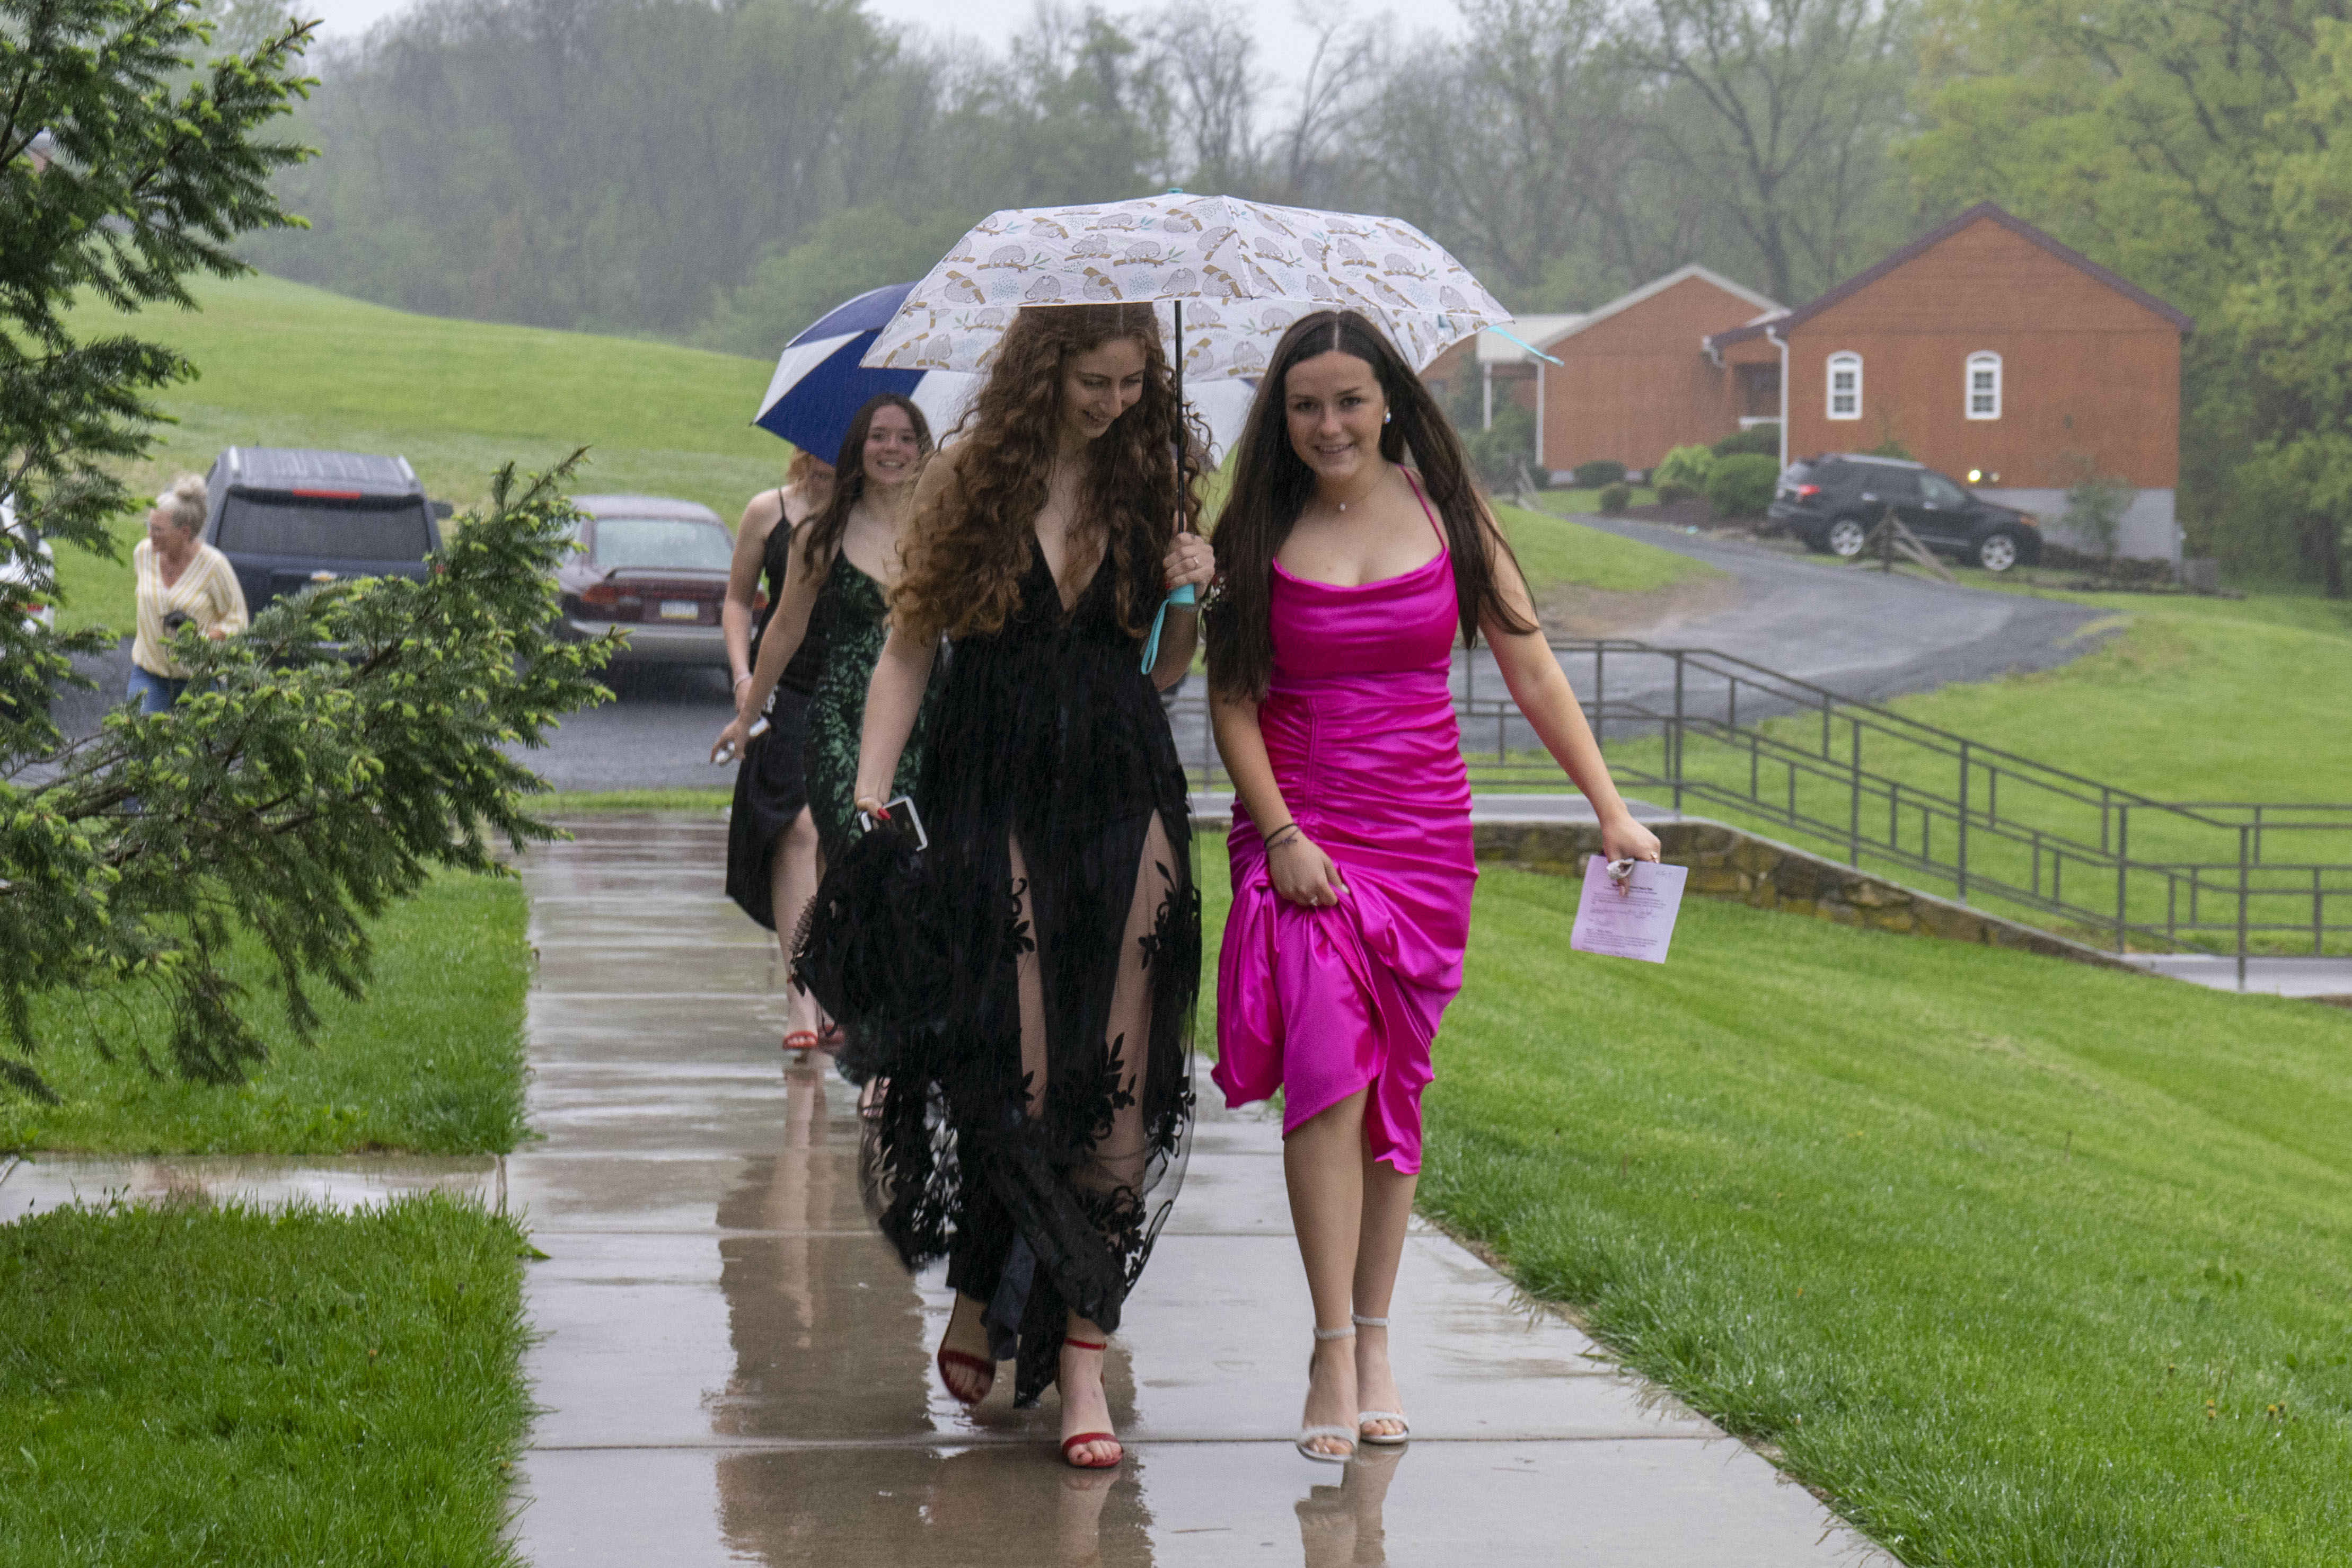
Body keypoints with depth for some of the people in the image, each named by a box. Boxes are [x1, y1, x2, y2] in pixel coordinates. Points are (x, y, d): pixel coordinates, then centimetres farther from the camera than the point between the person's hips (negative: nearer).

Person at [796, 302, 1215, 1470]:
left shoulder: (1150, 487, 9)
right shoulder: (968, 485, 2)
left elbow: (1161, 674, 15)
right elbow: (908, 650, 3)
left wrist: (1186, 600, -5)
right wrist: (871, 800, -6)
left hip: (1127, 797, 2)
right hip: (995, 795, -2)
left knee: (1116, 1074, -4)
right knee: (1016, 1063, -10)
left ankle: (1080, 1342, -1)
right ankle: (983, 1300, 11)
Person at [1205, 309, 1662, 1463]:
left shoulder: (1444, 513, 3)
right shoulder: (1259, 532, 1)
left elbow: (1533, 673, 6)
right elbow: (1231, 697, 2)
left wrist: (1610, 809, 0)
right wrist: (1280, 834, -9)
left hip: (1424, 831, 2)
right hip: (1301, 832, -2)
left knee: (1394, 1086, 6)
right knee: (1328, 1077, -14)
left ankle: (1374, 1339, 17)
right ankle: (1333, 1355, -12)